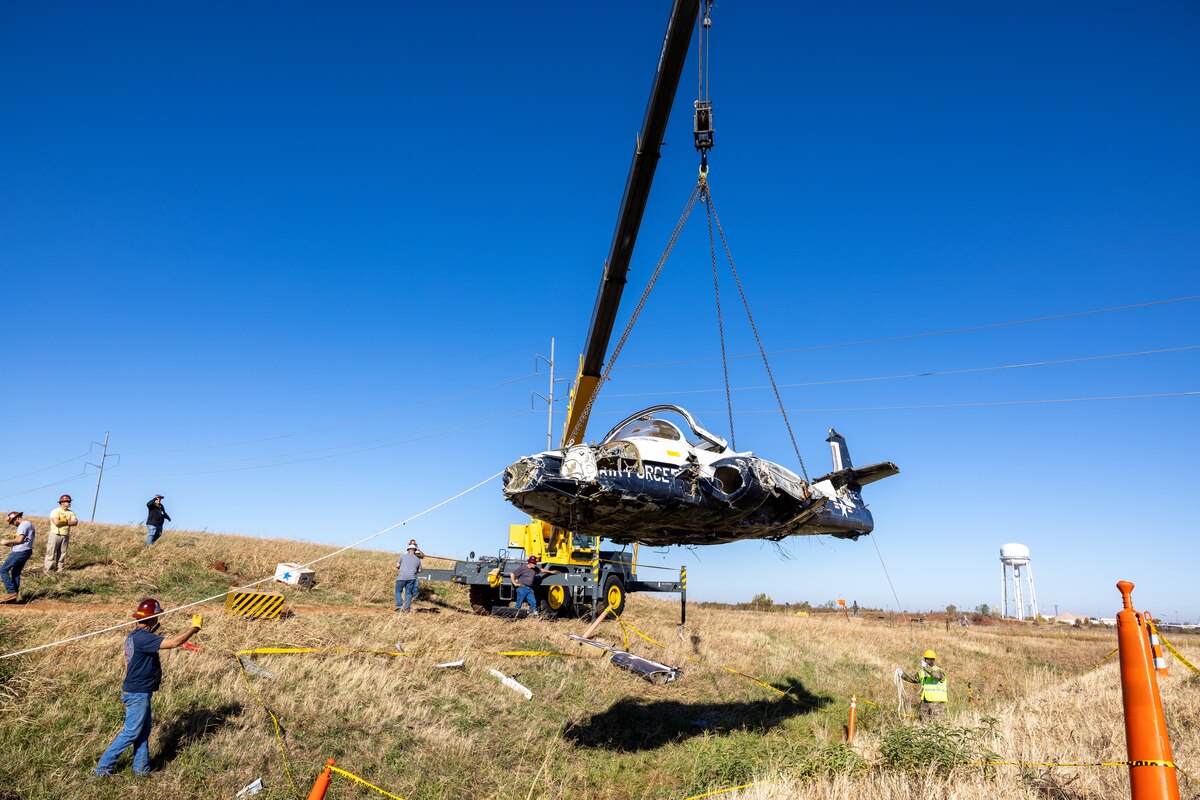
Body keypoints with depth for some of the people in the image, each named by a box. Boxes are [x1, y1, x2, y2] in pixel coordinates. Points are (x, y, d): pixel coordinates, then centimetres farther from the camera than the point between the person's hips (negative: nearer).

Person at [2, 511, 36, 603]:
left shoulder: (23, 525, -10)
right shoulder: (29, 524, 22)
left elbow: (20, 539, -18)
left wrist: (7, 541, -6)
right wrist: (10, 544, 16)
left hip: (20, 552, -10)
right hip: (26, 551, 10)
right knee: (15, 574, 11)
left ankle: (11, 592, -11)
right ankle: (13, 598, 10)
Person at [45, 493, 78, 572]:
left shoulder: (71, 513, 12)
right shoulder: (55, 511, -5)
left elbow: (75, 522, -1)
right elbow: (56, 522, -20)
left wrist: (65, 521, -12)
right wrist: (68, 522, -7)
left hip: (65, 536, 5)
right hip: (55, 535, -5)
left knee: (62, 554, 7)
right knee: (51, 553, -4)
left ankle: (59, 569, 11)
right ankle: (48, 570, -2)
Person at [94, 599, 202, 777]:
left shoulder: (133, 635, 8)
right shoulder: (143, 637, -25)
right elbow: (173, 643, -31)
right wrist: (194, 628, -21)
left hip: (138, 691, 10)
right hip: (137, 694, -10)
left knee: (143, 731, 15)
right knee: (131, 732, 1)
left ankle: (141, 768, 22)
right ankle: (103, 767, 11)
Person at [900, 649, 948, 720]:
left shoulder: (939, 670, -8)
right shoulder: (922, 671, 13)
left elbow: (937, 676, -31)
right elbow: (914, 679, 20)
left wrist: (927, 668, -42)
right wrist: (903, 674, 8)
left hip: (937, 701, -6)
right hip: (925, 701, 6)